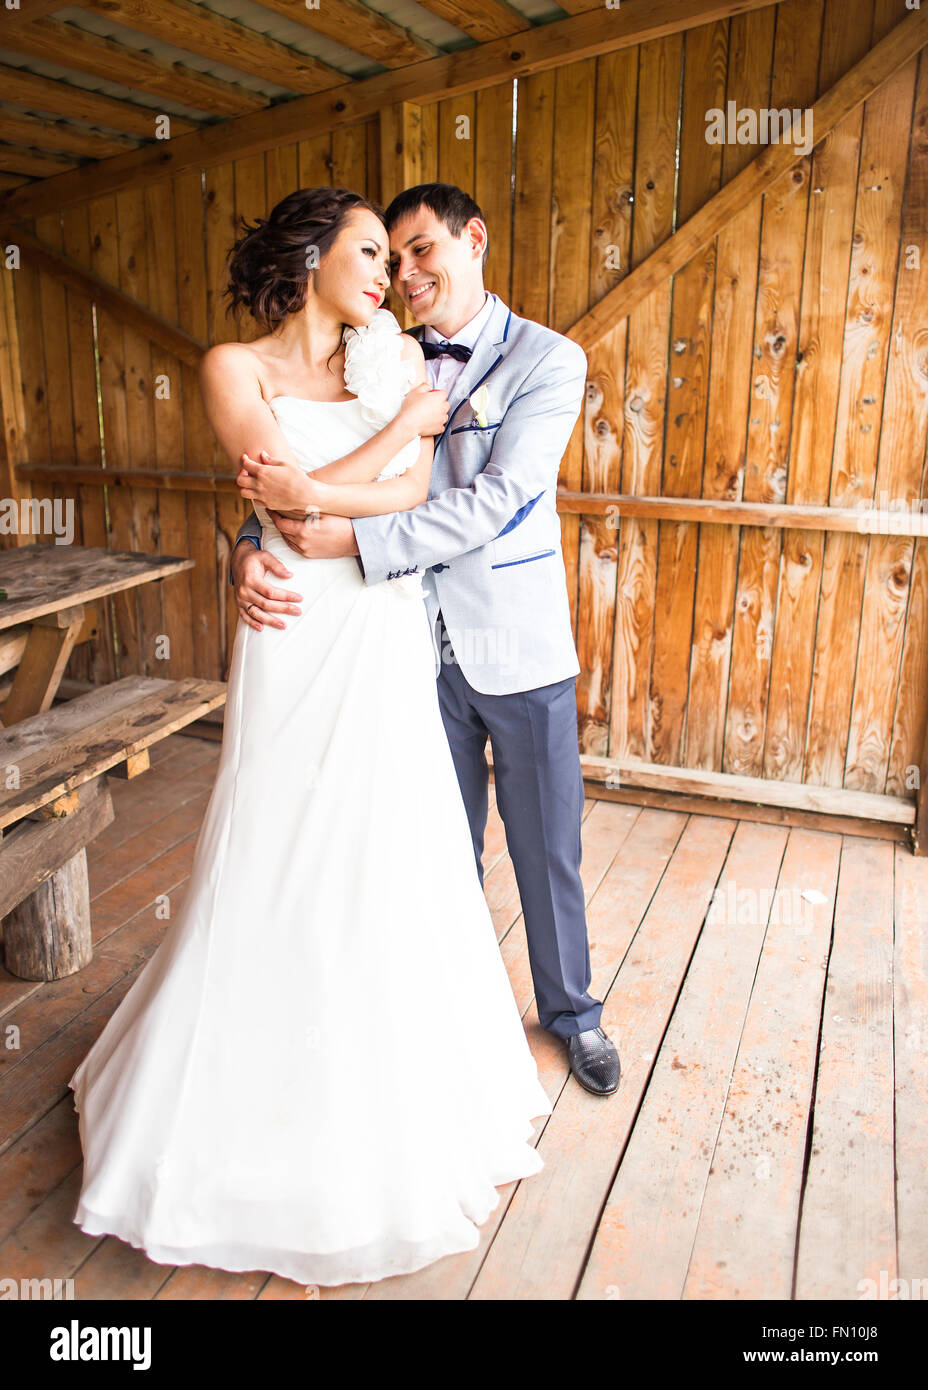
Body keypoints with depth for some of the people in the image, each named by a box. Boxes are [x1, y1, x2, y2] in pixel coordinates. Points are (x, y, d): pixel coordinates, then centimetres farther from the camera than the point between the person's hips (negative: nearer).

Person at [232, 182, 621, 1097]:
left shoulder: (548, 360, -6)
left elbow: (496, 501, -19)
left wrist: (355, 540, -27)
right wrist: (251, 548, -19)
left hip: (519, 649, -3)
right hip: (422, 649, 3)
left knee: (545, 849, 10)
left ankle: (571, 1013, 33)